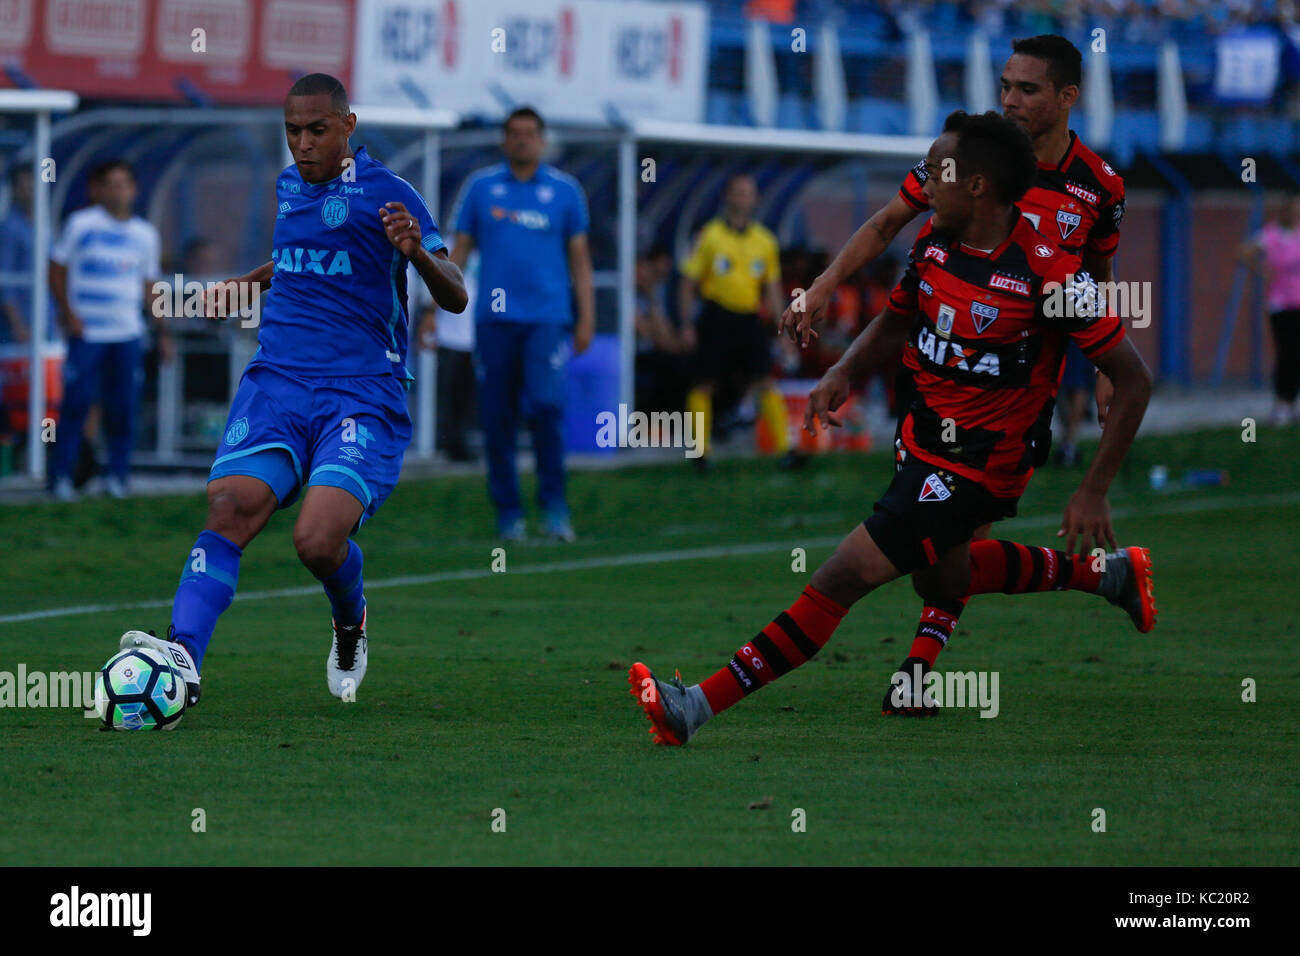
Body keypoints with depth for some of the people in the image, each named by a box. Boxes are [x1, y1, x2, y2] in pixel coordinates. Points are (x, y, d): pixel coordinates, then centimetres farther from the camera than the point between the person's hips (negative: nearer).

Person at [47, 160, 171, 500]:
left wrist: (163, 332, 15)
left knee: (124, 407, -1)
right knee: (76, 402, -7)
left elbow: (150, 287, 20)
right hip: (86, 332, -3)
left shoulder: (145, 233, 13)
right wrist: (67, 314, -8)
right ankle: (62, 477, -1)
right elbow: (57, 270, 4)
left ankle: (117, 476, 8)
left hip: (127, 334, 3)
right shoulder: (80, 224, 3)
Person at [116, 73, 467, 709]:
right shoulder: (286, 186, 17)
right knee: (231, 508, -21)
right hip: (276, 382, 5)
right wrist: (245, 283, 35)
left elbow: (454, 298, -9)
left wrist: (418, 253, -27)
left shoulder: (386, 194, -3)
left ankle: (350, 624, 13)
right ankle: (181, 656, -35)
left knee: (318, 541, -22)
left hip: (362, 394, -5)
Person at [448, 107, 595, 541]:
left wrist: (586, 317, 6)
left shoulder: (565, 190, 8)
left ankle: (554, 504, -3)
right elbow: (459, 252, 11)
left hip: (548, 320, -1)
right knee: (497, 419, 0)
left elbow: (579, 258, 12)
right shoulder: (480, 187, 8)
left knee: (546, 405, -17)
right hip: (495, 320, 1)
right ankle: (508, 513, 10)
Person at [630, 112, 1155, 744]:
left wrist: (1093, 492, -17)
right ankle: (1105, 575, 47)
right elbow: (896, 320, 19)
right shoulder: (934, 241, -1)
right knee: (939, 579, 30)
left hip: (979, 468, -9)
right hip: (924, 441, 9)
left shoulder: (1048, 273, -22)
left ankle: (700, 707, -16)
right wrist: (844, 372, -1)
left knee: (845, 577, -15)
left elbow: (1133, 381, -14)